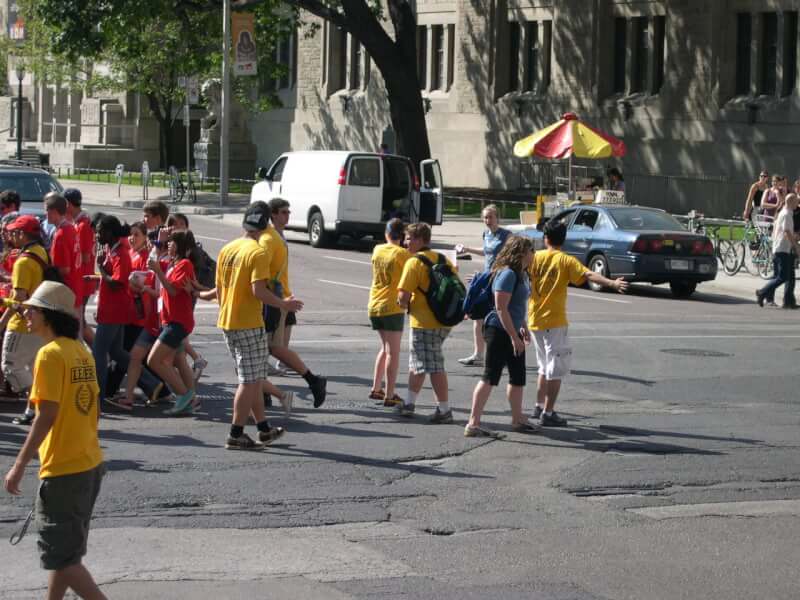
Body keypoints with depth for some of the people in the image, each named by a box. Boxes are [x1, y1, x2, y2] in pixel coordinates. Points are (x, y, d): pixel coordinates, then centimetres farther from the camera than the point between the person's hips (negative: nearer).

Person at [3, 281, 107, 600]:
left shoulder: (50, 354, -16)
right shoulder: (81, 351, 9)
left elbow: (47, 415, -21)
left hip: (63, 470, -9)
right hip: (91, 464, 9)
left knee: (60, 555, -1)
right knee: (67, 549, 18)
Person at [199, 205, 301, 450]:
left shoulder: (226, 250, 10)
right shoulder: (258, 253, -14)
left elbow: (219, 289, 14)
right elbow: (258, 290, -21)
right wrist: (283, 304, -9)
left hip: (226, 322, 8)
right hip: (249, 324, -8)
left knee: (254, 378, 16)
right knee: (251, 381, -2)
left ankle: (264, 429, 22)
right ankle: (236, 435, -2)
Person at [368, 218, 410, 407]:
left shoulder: (377, 250, 6)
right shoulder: (402, 253, -10)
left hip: (374, 306, 6)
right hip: (392, 307, -6)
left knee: (386, 347, 21)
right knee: (393, 352, -1)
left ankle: (376, 389, 23)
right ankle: (389, 395, -3)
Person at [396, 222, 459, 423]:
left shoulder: (414, 262, -13)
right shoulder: (442, 260, 10)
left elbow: (404, 294, -19)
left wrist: (404, 304, 1)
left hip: (425, 322, -8)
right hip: (444, 320, 8)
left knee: (433, 366, -3)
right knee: (417, 362, 20)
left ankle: (444, 410, -2)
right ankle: (409, 404, 28)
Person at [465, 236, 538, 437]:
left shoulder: (521, 274, 11)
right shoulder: (508, 274, -19)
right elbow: (501, 308, -23)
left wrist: (523, 328, 24)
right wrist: (514, 337, -23)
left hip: (512, 331, 10)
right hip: (500, 331, -10)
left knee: (518, 377, 17)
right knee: (491, 377, -8)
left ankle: (517, 419, 31)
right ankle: (473, 424, -7)